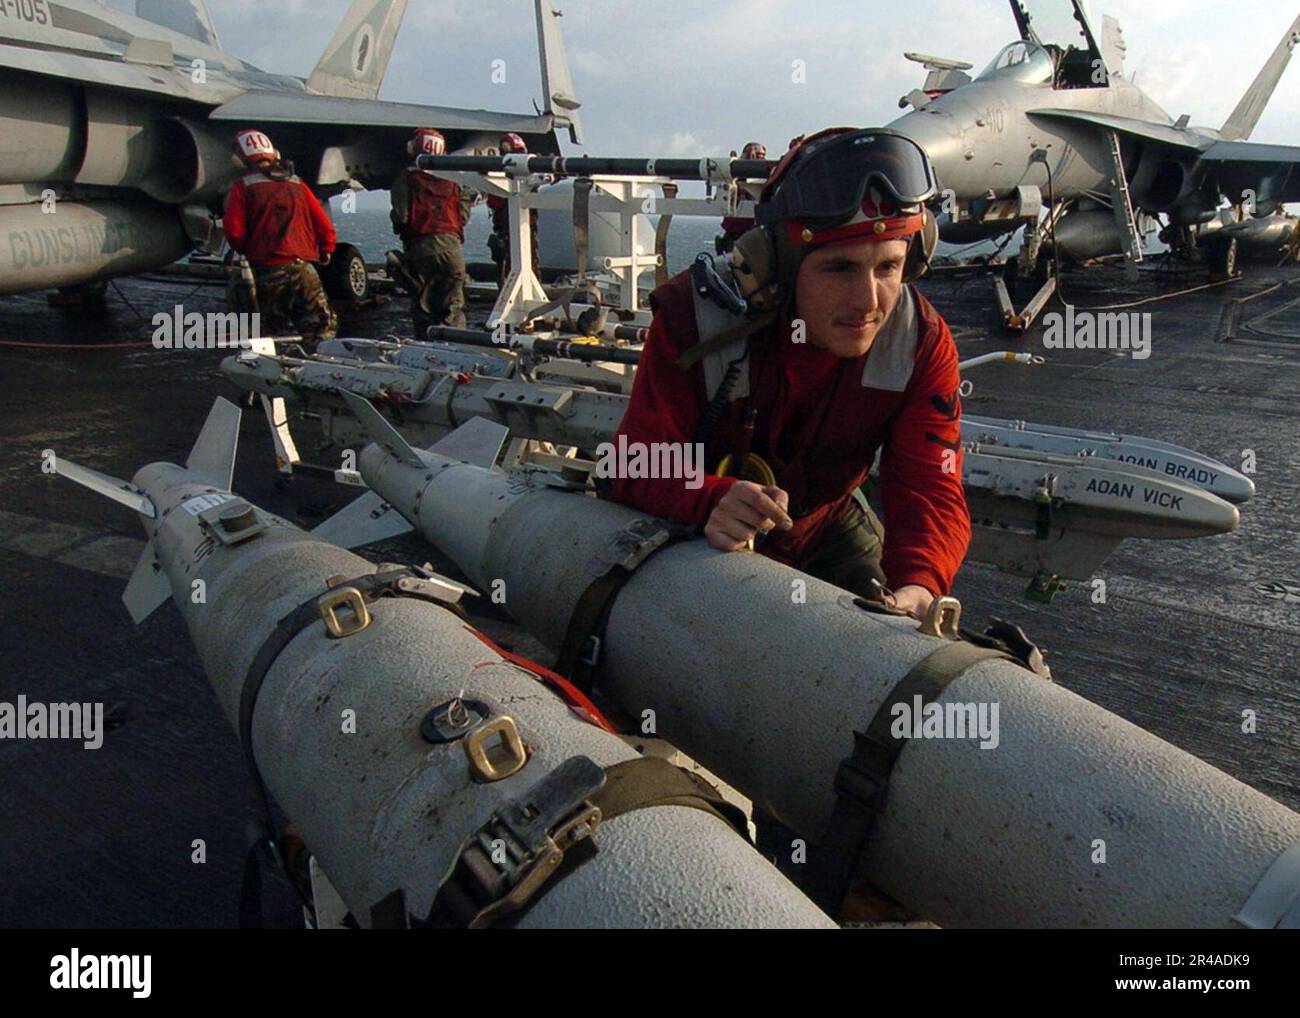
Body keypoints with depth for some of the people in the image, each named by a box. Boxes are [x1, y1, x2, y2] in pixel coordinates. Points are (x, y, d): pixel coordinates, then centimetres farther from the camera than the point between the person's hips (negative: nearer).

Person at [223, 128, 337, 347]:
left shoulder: (242, 187, 0)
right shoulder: (297, 184, 10)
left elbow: (234, 231, -7)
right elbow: (324, 226, 7)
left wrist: (247, 251, 14)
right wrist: (325, 253, 25)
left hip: (267, 270, -1)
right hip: (303, 267, 1)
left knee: (271, 332, 11)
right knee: (322, 329, 4)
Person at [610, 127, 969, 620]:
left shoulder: (923, 345, -22)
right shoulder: (694, 319, -30)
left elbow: (931, 492, -26)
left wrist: (917, 586, -48)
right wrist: (713, 500, -52)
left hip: (823, 529, 3)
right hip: (700, 542, -2)